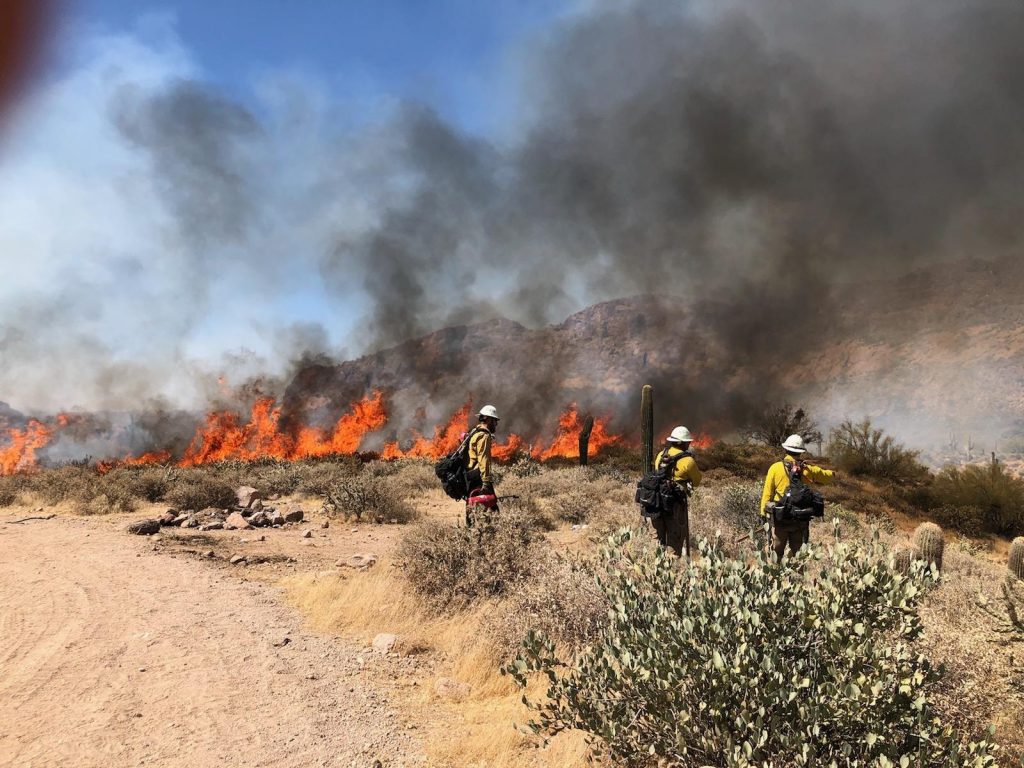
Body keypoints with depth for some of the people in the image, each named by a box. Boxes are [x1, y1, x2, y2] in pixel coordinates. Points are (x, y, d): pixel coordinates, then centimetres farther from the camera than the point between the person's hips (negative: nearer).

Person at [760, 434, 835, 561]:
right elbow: (828, 476, 18)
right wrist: (832, 473, 42)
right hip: (800, 520, 2)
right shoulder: (808, 470, 1)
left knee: (777, 552, 5)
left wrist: (764, 512, 2)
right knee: (796, 553, 12)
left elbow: (767, 493, -6)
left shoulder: (775, 468, -7)